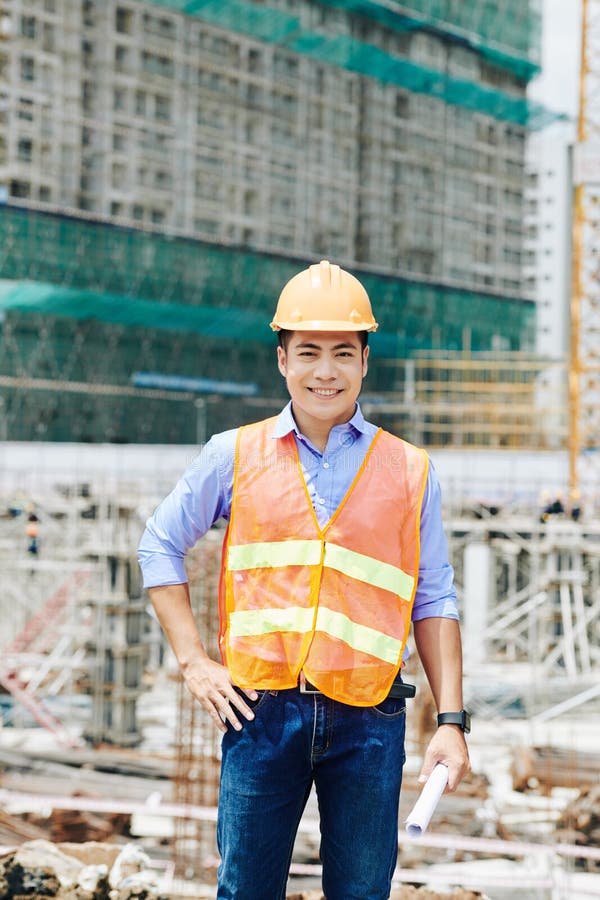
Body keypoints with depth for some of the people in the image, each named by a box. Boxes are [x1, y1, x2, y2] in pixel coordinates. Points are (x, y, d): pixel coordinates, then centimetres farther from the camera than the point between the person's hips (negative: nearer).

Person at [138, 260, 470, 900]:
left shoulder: (409, 471, 8)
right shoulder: (235, 456, 7)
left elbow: (433, 602, 9)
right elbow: (159, 546, 16)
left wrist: (452, 721, 1)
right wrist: (193, 662, 6)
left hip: (368, 722, 0)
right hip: (260, 709, 0)